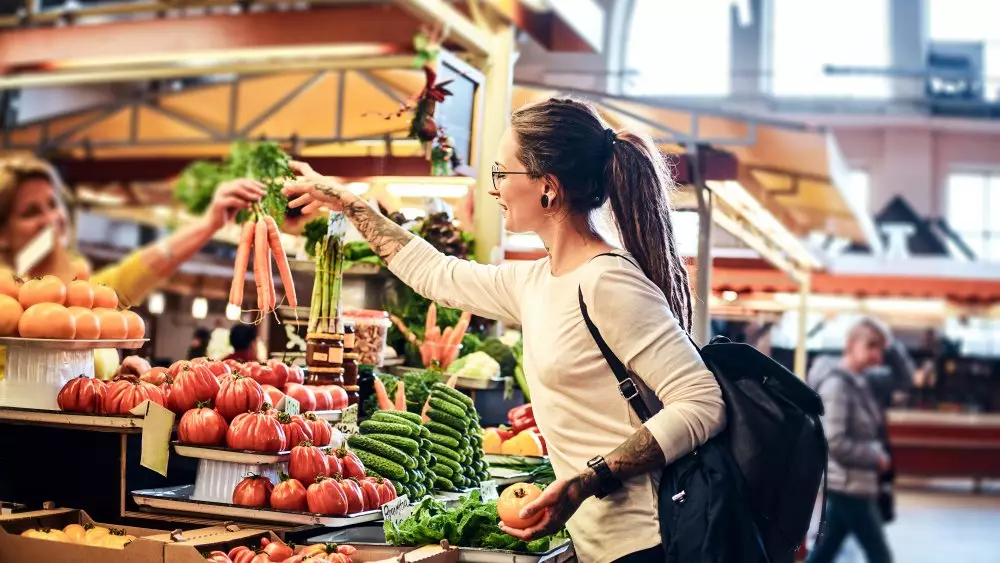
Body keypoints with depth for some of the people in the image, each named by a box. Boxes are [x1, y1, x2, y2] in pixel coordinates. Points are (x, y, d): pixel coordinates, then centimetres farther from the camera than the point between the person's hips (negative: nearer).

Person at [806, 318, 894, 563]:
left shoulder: (858, 382, 11)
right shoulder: (836, 384, -18)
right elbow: (835, 442, -24)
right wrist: (877, 458, -15)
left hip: (853, 482, 9)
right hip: (849, 484, -9)